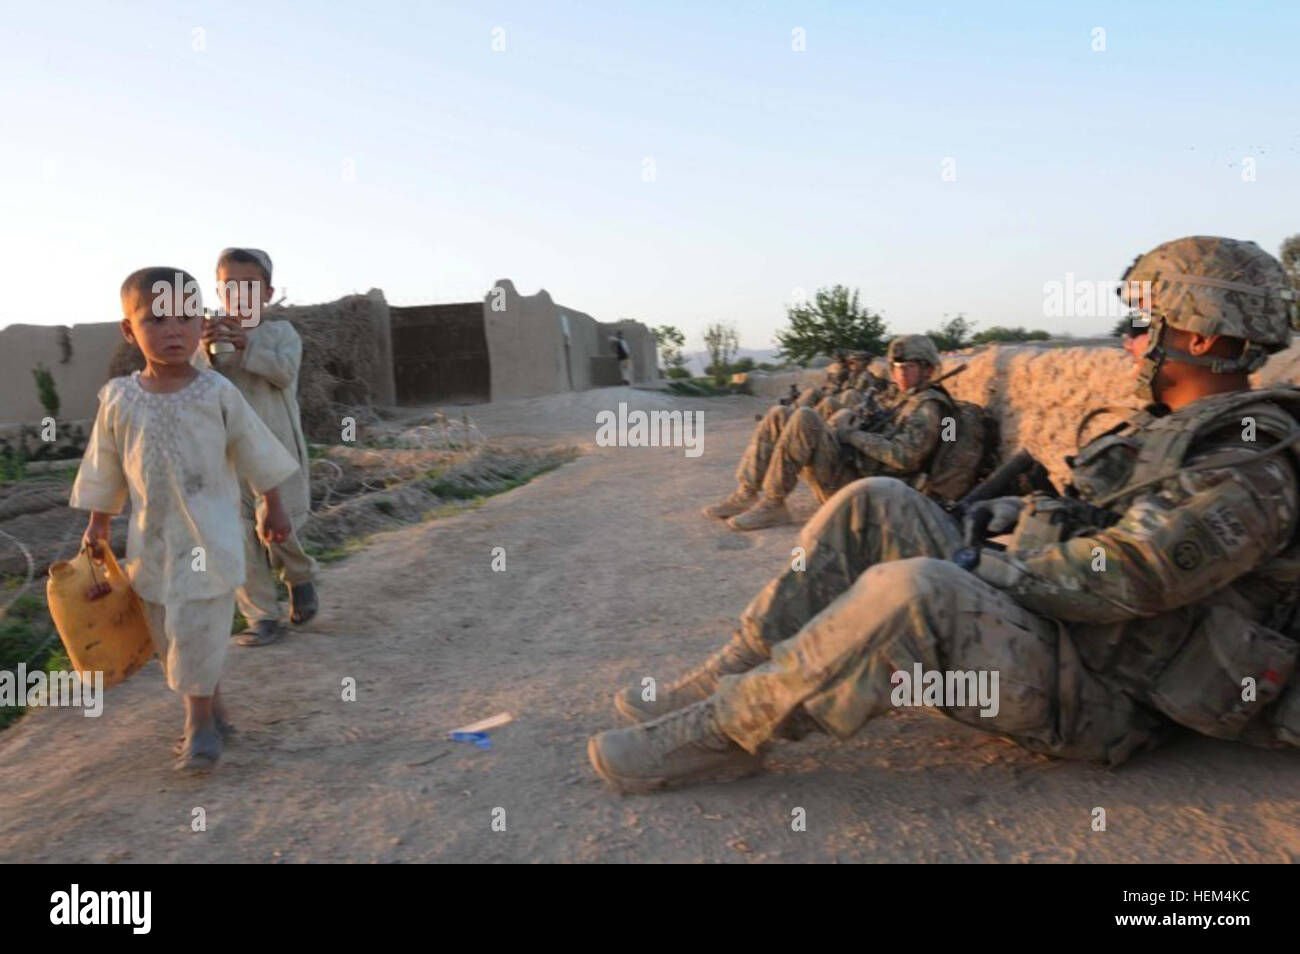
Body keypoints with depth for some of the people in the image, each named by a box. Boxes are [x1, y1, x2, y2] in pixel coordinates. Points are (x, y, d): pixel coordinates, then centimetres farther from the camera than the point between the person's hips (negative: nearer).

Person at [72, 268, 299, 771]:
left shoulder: (217, 392, -8)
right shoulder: (118, 398, -2)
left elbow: (253, 452, 2)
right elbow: (105, 468, 9)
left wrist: (272, 506, 7)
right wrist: (97, 524, 14)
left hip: (208, 536, -3)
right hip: (152, 537, 4)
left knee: (196, 628, -5)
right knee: (170, 635, 11)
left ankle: (199, 720, 10)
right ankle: (211, 707, 28)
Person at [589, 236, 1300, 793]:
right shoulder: (1170, 427, 14)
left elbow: (1105, 581, -25)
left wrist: (972, 565, -15)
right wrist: (1029, 510, 11)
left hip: (1090, 700, -9)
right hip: (1030, 614, 10)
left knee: (912, 592, -38)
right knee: (875, 504, -3)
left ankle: (723, 732, -20)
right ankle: (722, 683, -6)